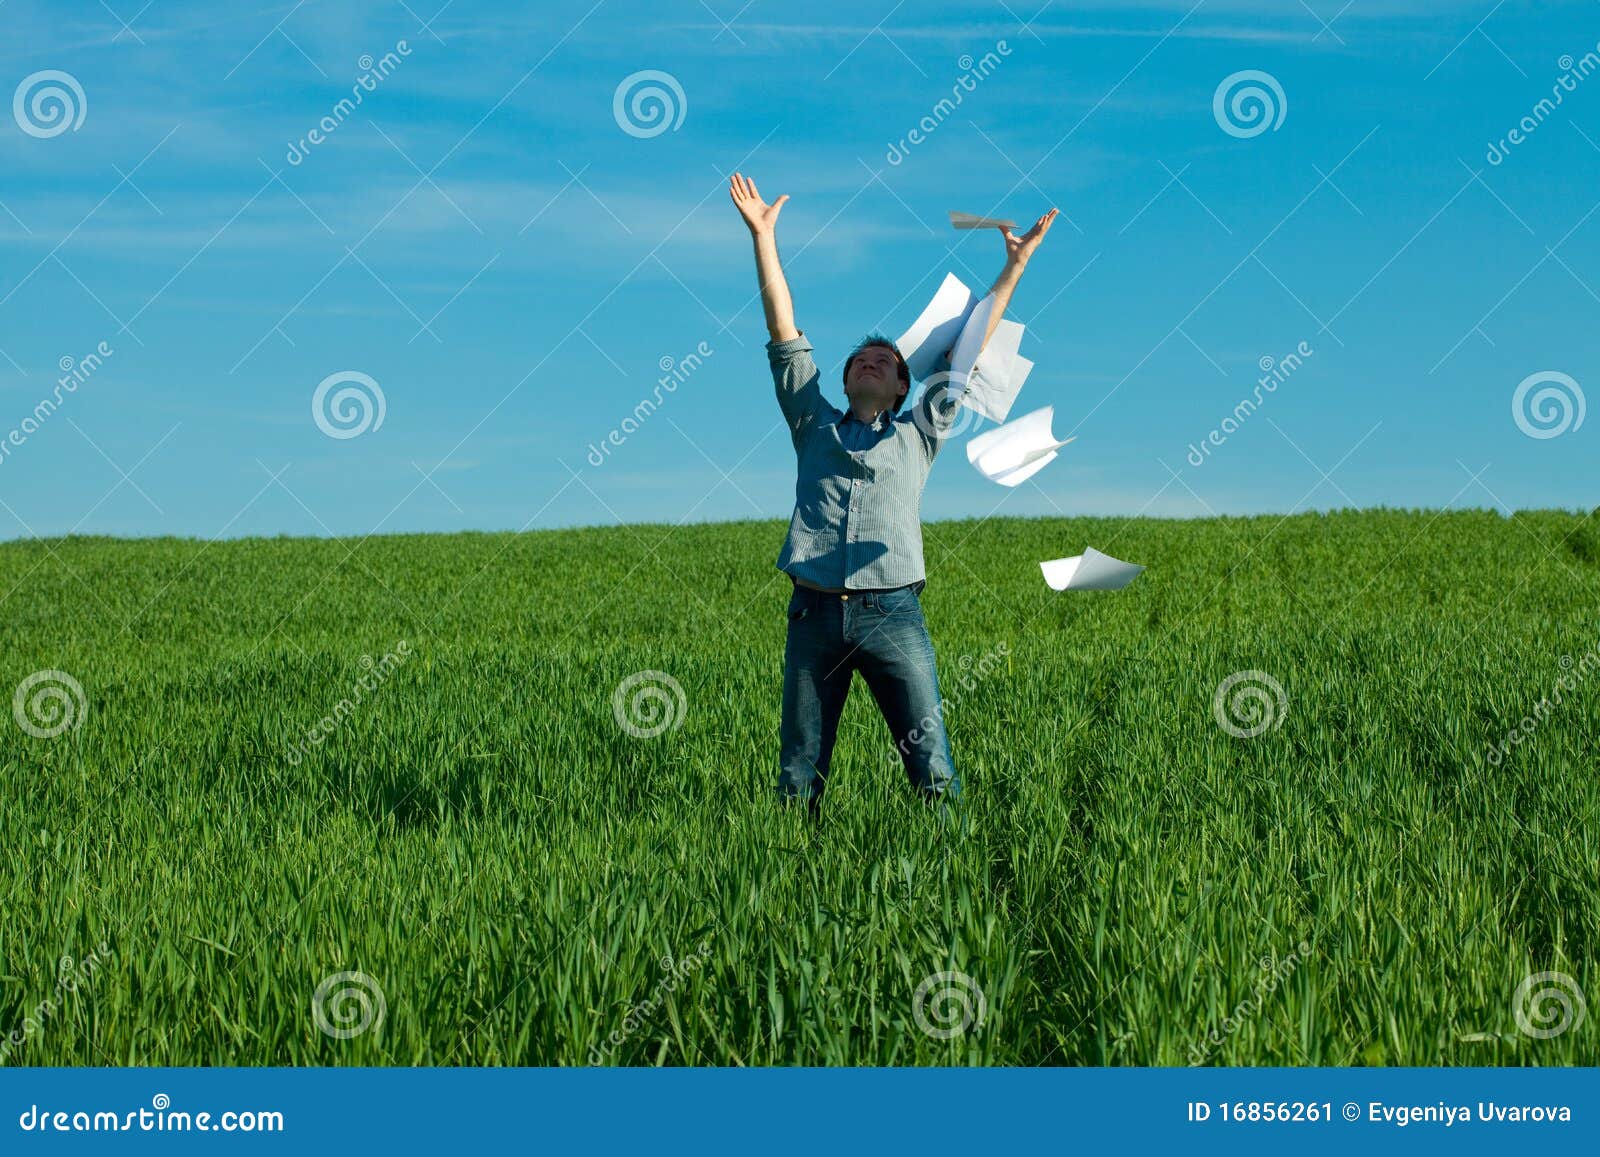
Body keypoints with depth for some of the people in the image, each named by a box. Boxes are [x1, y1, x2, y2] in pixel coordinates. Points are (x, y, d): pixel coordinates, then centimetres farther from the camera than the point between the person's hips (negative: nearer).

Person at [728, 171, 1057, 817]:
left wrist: (1014, 266, 17)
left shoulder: (918, 434, 20)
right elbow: (783, 331, 17)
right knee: (798, 777, 1)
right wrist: (763, 236, 14)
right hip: (815, 613, 1)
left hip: (892, 614, -1)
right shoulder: (815, 425, 20)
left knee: (931, 764, -7)